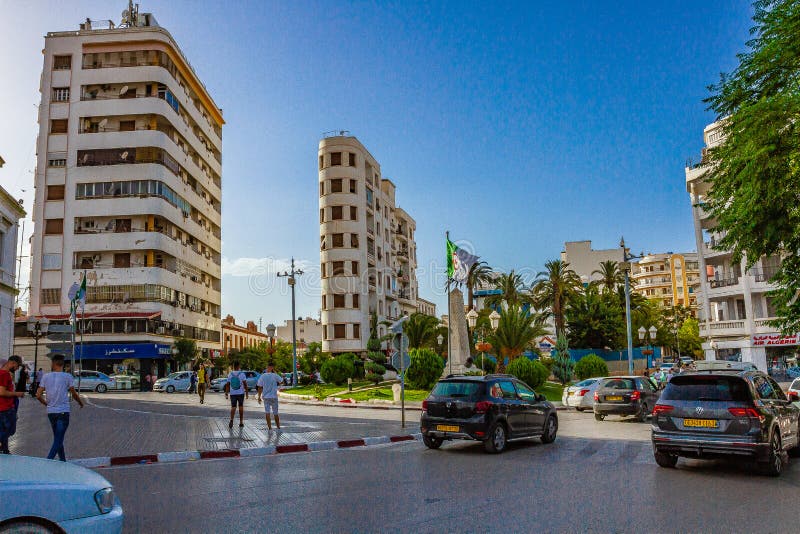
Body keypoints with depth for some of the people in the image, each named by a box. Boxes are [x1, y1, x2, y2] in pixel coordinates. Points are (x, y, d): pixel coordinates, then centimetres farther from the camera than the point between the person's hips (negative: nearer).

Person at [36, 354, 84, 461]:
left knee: (57, 439, 16)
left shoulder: (46, 377, 3)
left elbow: (38, 395, 3)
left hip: (51, 412, 4)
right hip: (63, 412, -4)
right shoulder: (67, 376, -6)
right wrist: (81, 402, 18)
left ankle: (63, 461, 22)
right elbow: (74, 394, -1)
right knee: (58, 440, -4)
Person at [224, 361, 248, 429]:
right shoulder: (242, 374, -7)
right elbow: (245, 384, -8)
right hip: (241, 393, -1)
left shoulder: (230, 374, 0)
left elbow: (227, 385, 2)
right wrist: (246, 393, -1)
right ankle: (241, 422, 15)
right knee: (241, 407, 11)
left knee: (233, 407, 3)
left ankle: (231, 420, -20)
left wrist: (226, 393, 9)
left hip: (232, 393, 1)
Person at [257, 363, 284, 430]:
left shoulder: (262, 376, -4)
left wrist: (259, 397, 4)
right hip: (274, 397, -1)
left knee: (267, 412, 6)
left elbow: (260, 387, -2)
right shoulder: (275, 376, -8)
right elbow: (282, 381, 6)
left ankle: (269, 427, 1)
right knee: (275, 413, 10)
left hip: (265, 397, 1)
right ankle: (278, 426, 18)